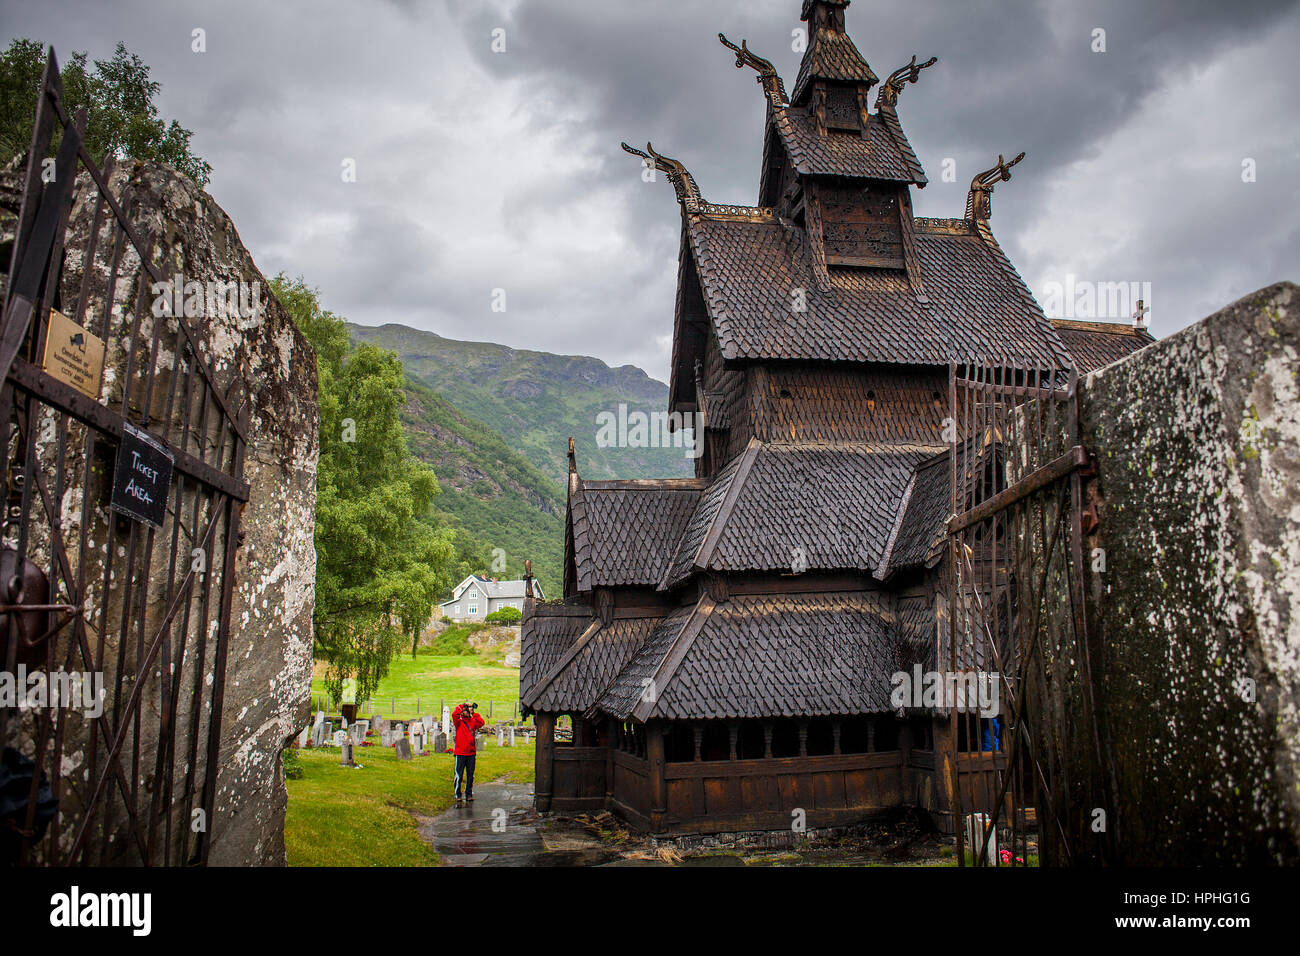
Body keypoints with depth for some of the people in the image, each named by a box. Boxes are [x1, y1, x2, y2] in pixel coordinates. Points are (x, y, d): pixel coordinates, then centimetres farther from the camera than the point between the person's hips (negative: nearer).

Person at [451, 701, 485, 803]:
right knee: (459, 775, -1)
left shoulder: (473, 721, 9)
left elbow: (481, 722, -7)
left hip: (471, 753, 4)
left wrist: (474, 713, -3)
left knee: (470, 775, 8)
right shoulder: (459, 721, 0)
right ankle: (457, 795, 11)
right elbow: (454, 714, -19)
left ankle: (469, 795, 17)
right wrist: (462, 706, -10)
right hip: (460, 753, -4)